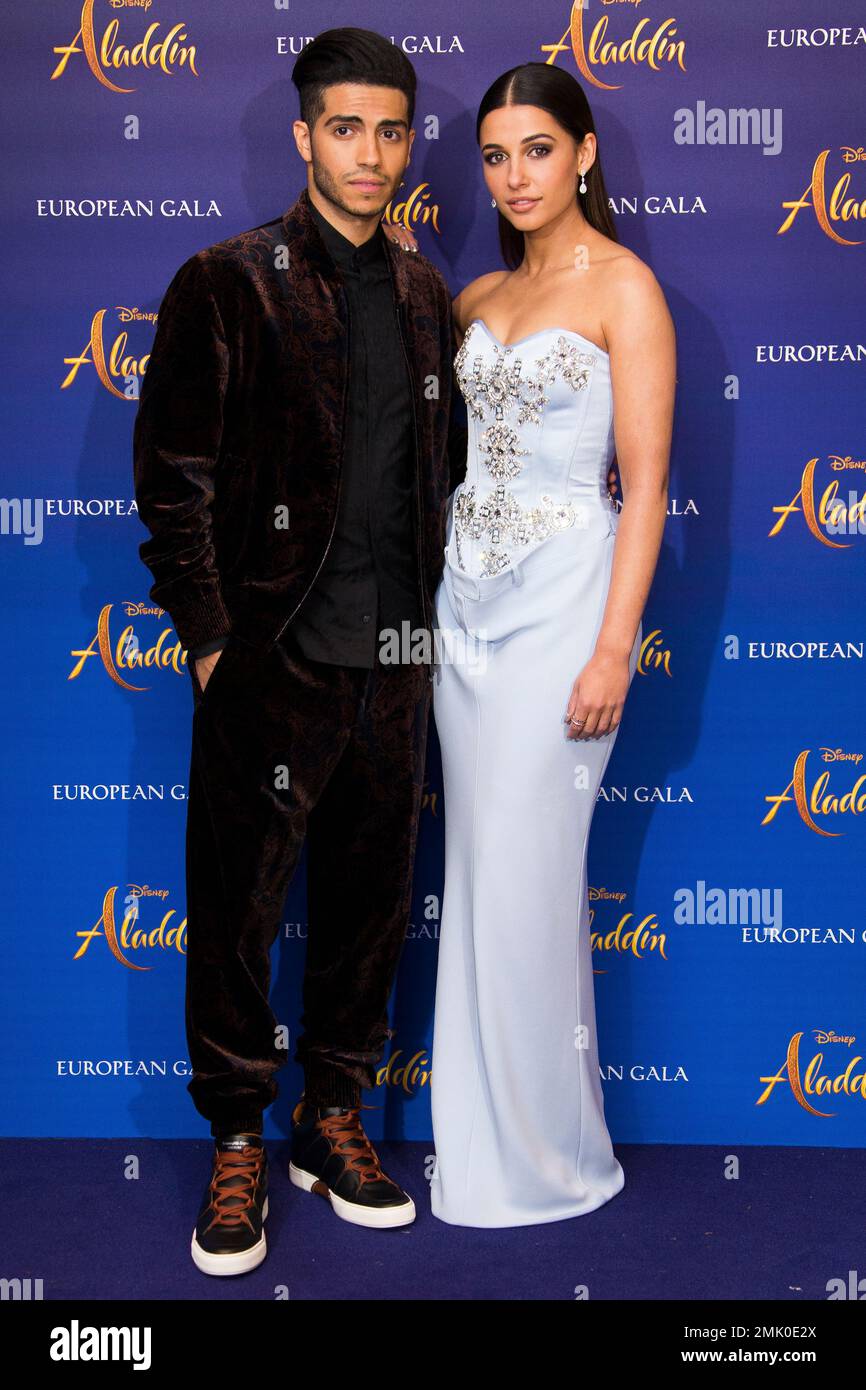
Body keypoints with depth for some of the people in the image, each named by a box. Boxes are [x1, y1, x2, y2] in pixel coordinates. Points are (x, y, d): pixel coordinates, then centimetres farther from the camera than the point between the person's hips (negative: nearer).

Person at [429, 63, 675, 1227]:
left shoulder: (624, 287, -6)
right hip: (469, 596, 7)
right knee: (481, 868, 10)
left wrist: (614, 645, -18)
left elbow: (647, 480, -12)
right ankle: (486, 1122, 26)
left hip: (560, 602, -6)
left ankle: (541, 1152, 13)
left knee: (523, 877, -5)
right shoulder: (480, 297, 13)